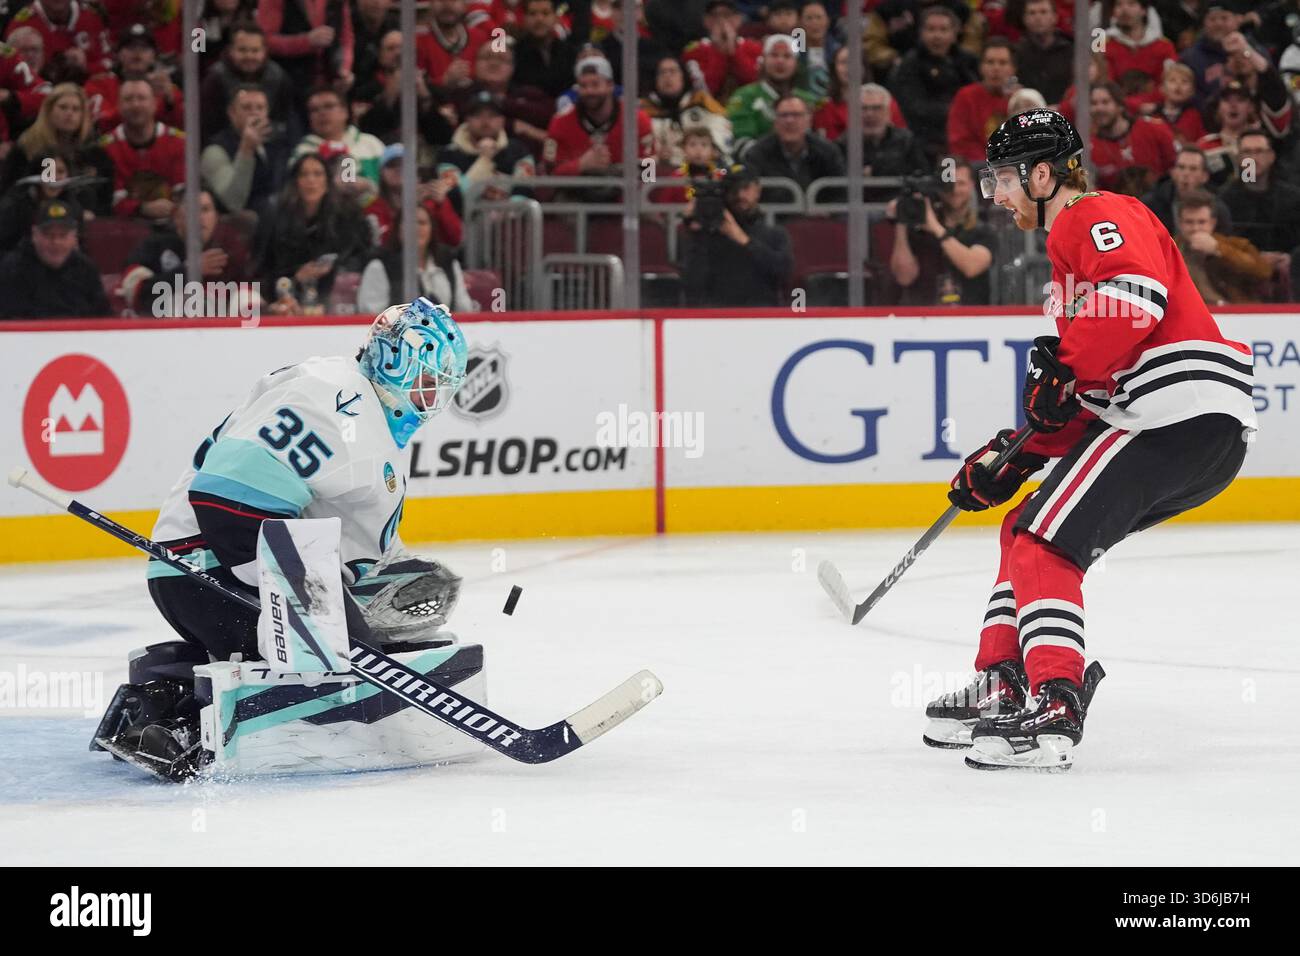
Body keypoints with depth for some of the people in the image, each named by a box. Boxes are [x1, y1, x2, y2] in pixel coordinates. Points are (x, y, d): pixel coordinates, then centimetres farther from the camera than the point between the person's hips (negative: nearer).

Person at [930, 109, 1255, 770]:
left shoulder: (1099, 216, -2)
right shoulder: (1070, 244, 30)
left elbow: (1137, 294, -25)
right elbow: (1085, 394, 30)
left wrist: (1063, 367, -20)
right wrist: (1014, 455, 22)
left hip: (1183, 412, -11)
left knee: (1044, 542, -16)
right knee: (1025, 528, 17)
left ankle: (1054, 712, -26)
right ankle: (1000, 690, 18)